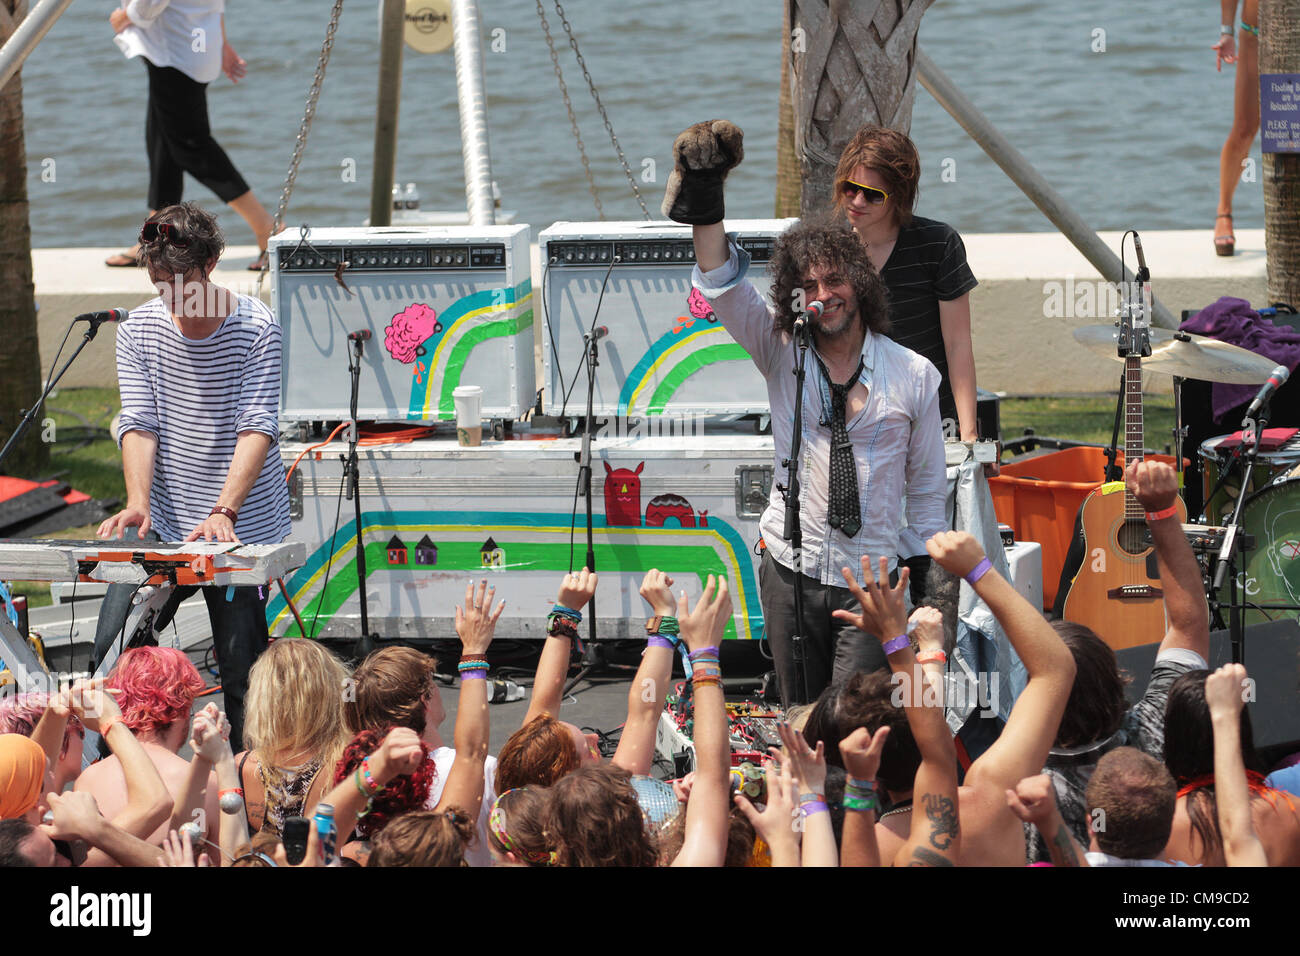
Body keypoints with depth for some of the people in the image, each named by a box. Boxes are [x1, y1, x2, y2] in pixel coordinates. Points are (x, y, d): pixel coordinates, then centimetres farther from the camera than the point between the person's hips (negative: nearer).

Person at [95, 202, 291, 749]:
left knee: (241, 674, -6)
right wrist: (138, 502, -22)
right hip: (163, 528, 3)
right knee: (110, 653, -3)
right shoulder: (138, 330, 3)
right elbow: (138, 423, -4)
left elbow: (257, 428, -16)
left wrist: (224, 511, -30)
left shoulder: (256, 328, -8)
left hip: (246, 529, -3)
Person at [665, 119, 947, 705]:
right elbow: (722, 288, -13)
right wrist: (705, 204, -28)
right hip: (791, 570, 2)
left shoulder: (913, 375, 1)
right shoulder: (782, 354, 2)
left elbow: (927, 487, 7)